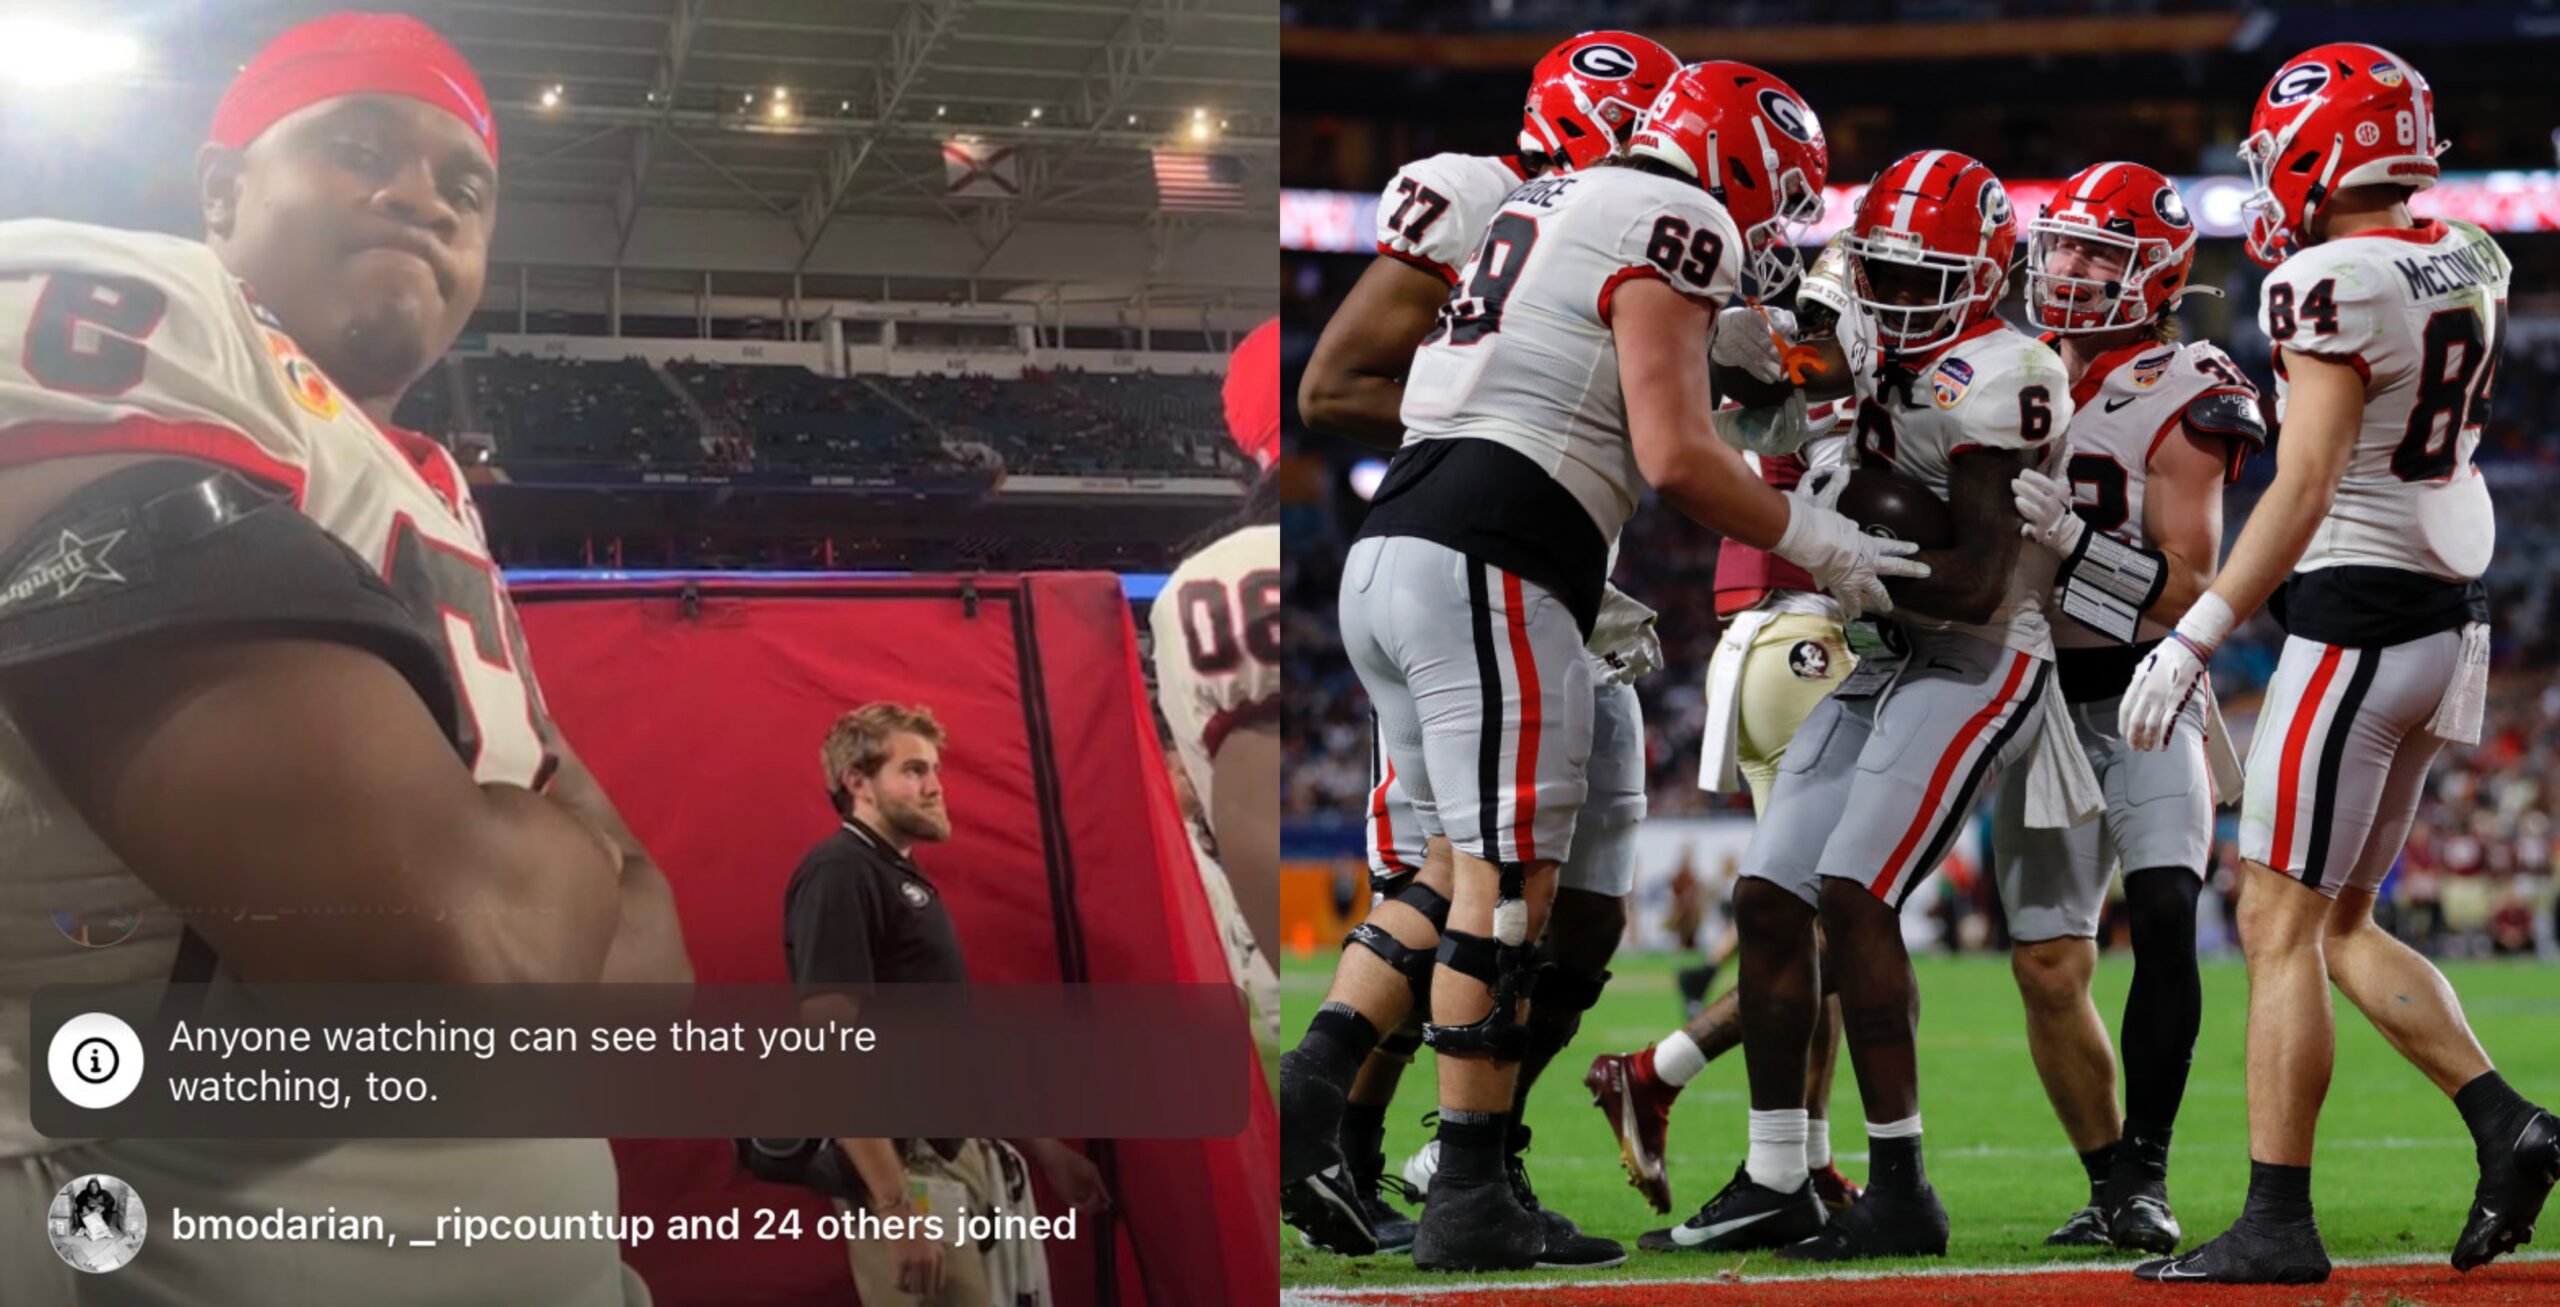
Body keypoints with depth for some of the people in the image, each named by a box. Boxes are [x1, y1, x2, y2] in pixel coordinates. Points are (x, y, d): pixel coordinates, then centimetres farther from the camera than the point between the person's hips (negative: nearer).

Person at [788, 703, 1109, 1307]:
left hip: (963, 1154, 9)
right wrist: (895, 1205, -26)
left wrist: (1041, 1147, 22)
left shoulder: (904, 877, 17)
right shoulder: (839, 875, -13)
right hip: (906, 1169, -9)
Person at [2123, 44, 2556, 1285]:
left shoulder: (2335, 284, -15)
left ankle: (2276, 1225, -4)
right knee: (2341, 924, 16)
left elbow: (2306, 490, -21)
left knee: (2281, 926, -4)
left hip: (2357, 617, -9)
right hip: (2448, 613, 9)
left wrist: (2195, 638, -21)